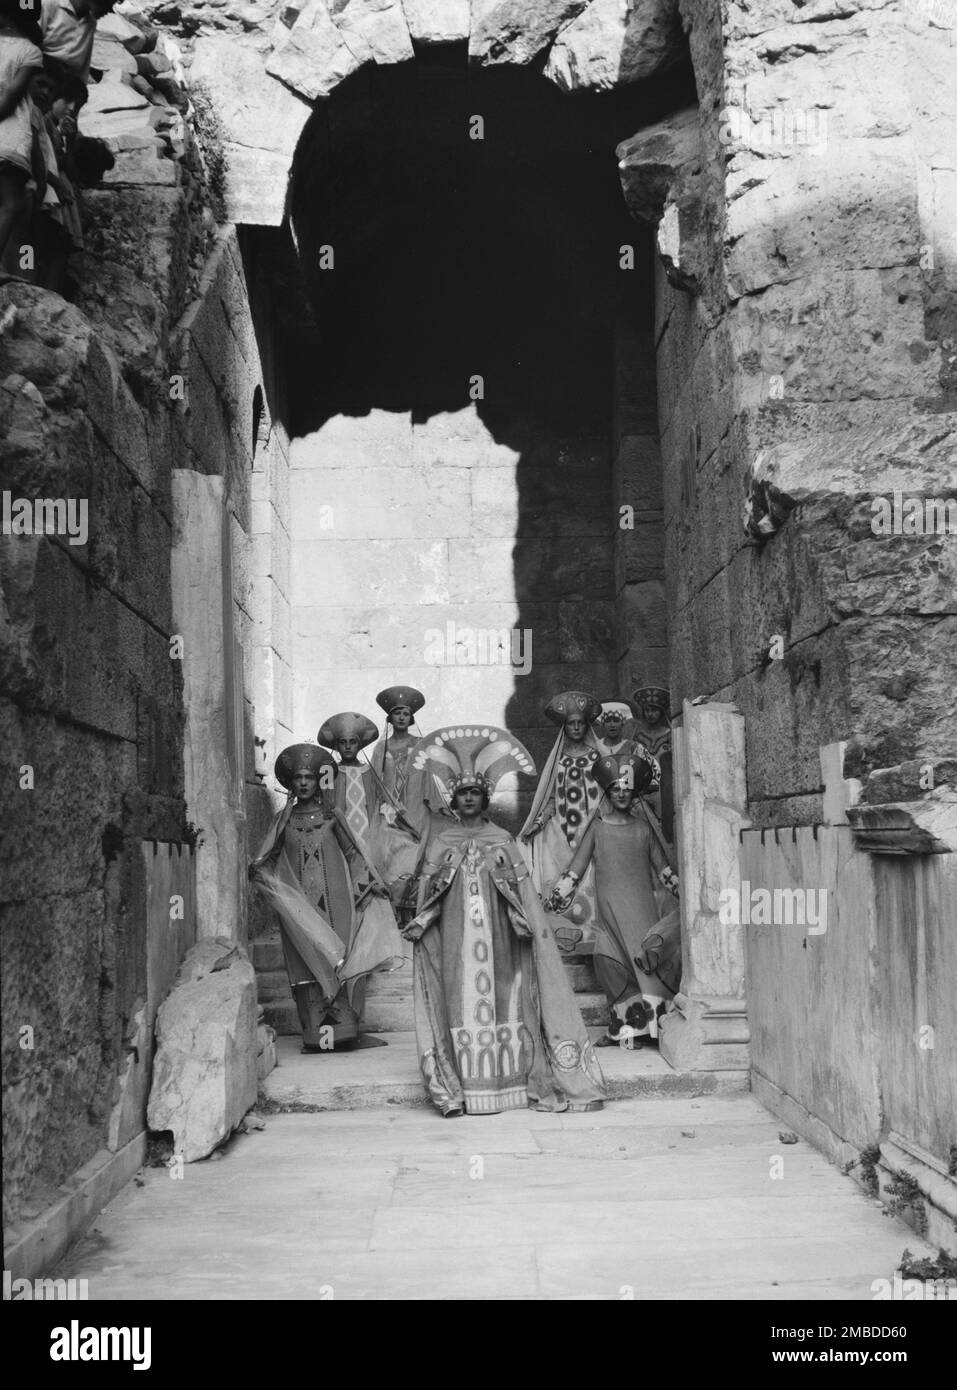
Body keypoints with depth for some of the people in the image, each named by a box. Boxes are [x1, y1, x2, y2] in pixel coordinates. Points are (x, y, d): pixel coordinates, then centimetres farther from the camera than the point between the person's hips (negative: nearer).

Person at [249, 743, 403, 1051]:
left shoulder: (332, 817, 8)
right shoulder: (284, 820, 9)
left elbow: (353, 854, 8)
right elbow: (267, 861, 9)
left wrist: (371, 883, 0)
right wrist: (257, 870, -11)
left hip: (335, 900, 0)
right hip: (298, 906, 0)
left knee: (345, 961, -8)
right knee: (309, 963, -5)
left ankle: (347, 1031, -8)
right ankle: (315, 1035, -5)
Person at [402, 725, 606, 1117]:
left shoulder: (501, 839, 8)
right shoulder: (442, 840, 9)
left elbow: (521, 888, 4)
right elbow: (428, 887, 7)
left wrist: (524, 919, -10)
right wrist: (420, 921, -9)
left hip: (495, 930, 0)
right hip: (455, 933, 0)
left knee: (498, 992, -4)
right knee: (460, 994, -5)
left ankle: (504, 1078, -1)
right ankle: (461, 1088, -5)